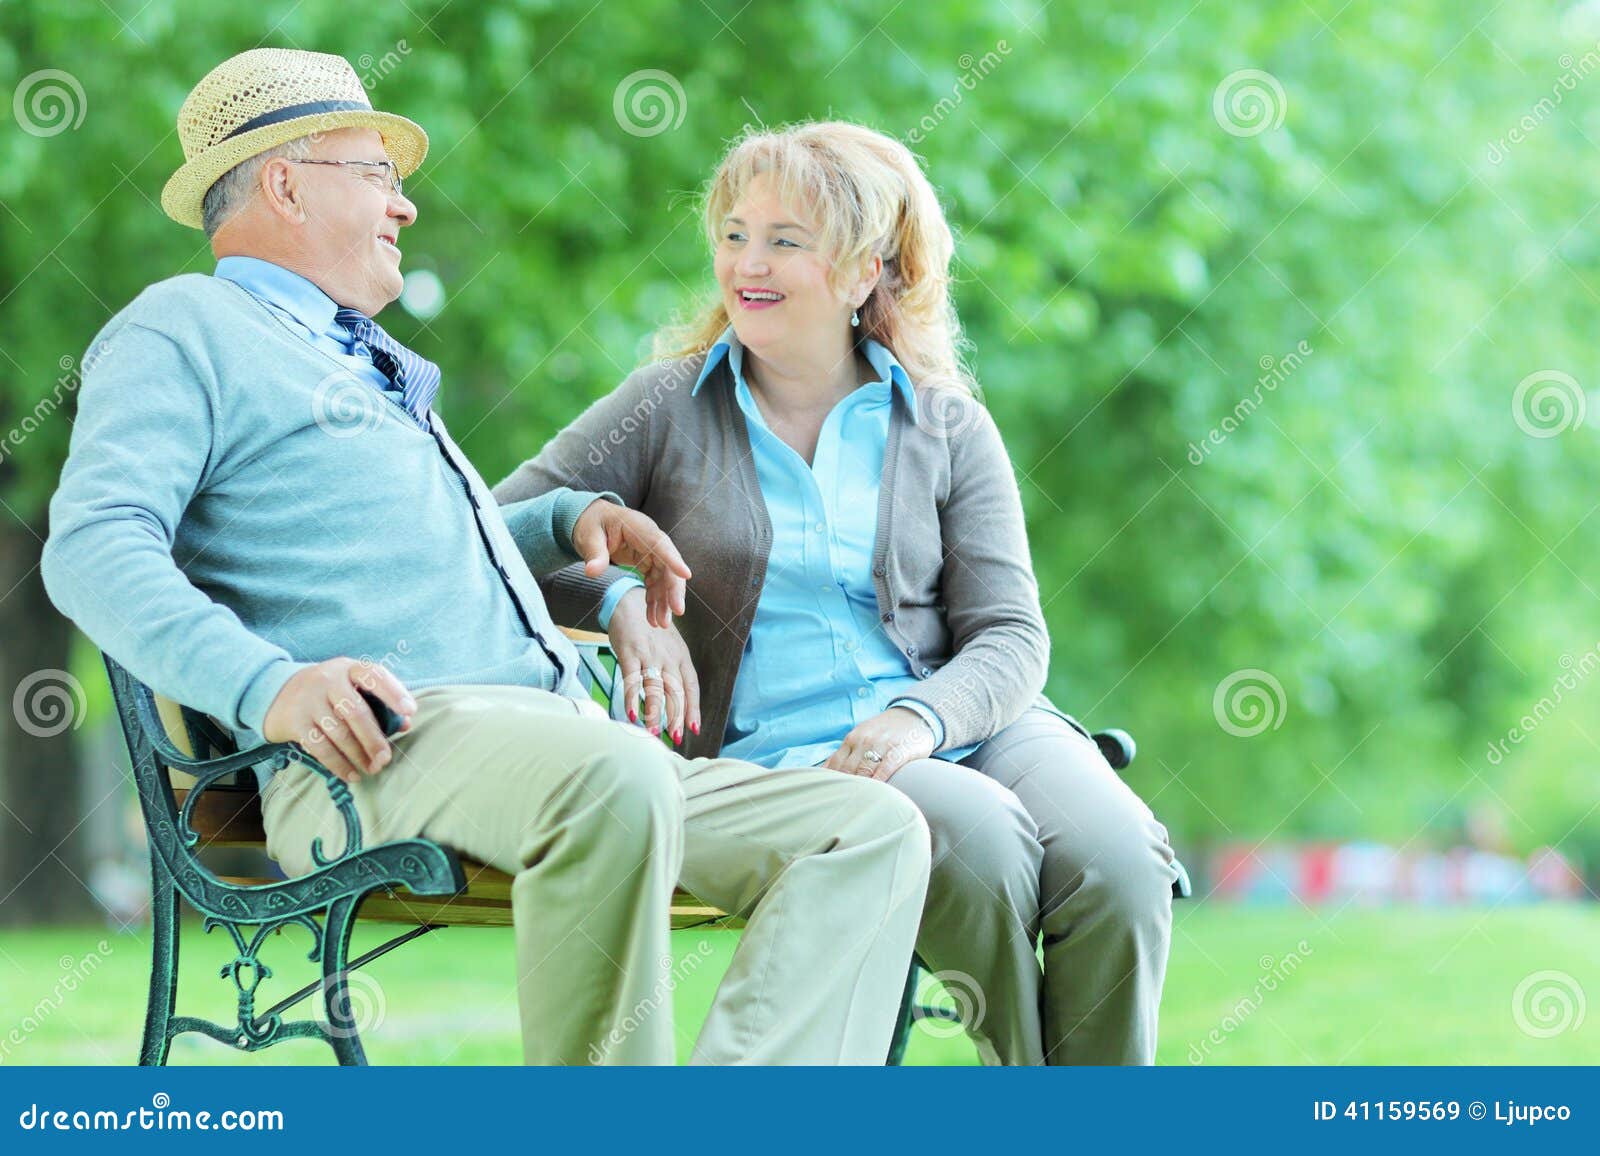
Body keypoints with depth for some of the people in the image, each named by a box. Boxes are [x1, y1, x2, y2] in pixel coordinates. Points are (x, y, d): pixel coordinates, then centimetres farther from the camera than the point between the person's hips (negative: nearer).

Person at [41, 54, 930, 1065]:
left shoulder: (372, 366, 37)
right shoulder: (182, 329, 9)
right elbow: (95, 546, -8)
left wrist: (570, 518, 29)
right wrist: (264, 685, -25)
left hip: (565, 744, 9)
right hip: (374, 754, -9)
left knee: (876, 830, -10)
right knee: (616, 775, -40)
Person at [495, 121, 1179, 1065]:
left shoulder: (948, 429, 13)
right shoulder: (667, 409, 10)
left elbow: (1010, 635, 4)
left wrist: (922, 717, -17)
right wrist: (620, 599, -13)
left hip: (960, 723, 2)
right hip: (776, 747, -2)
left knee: (1117, 862, -29)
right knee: (985, 839, -33)